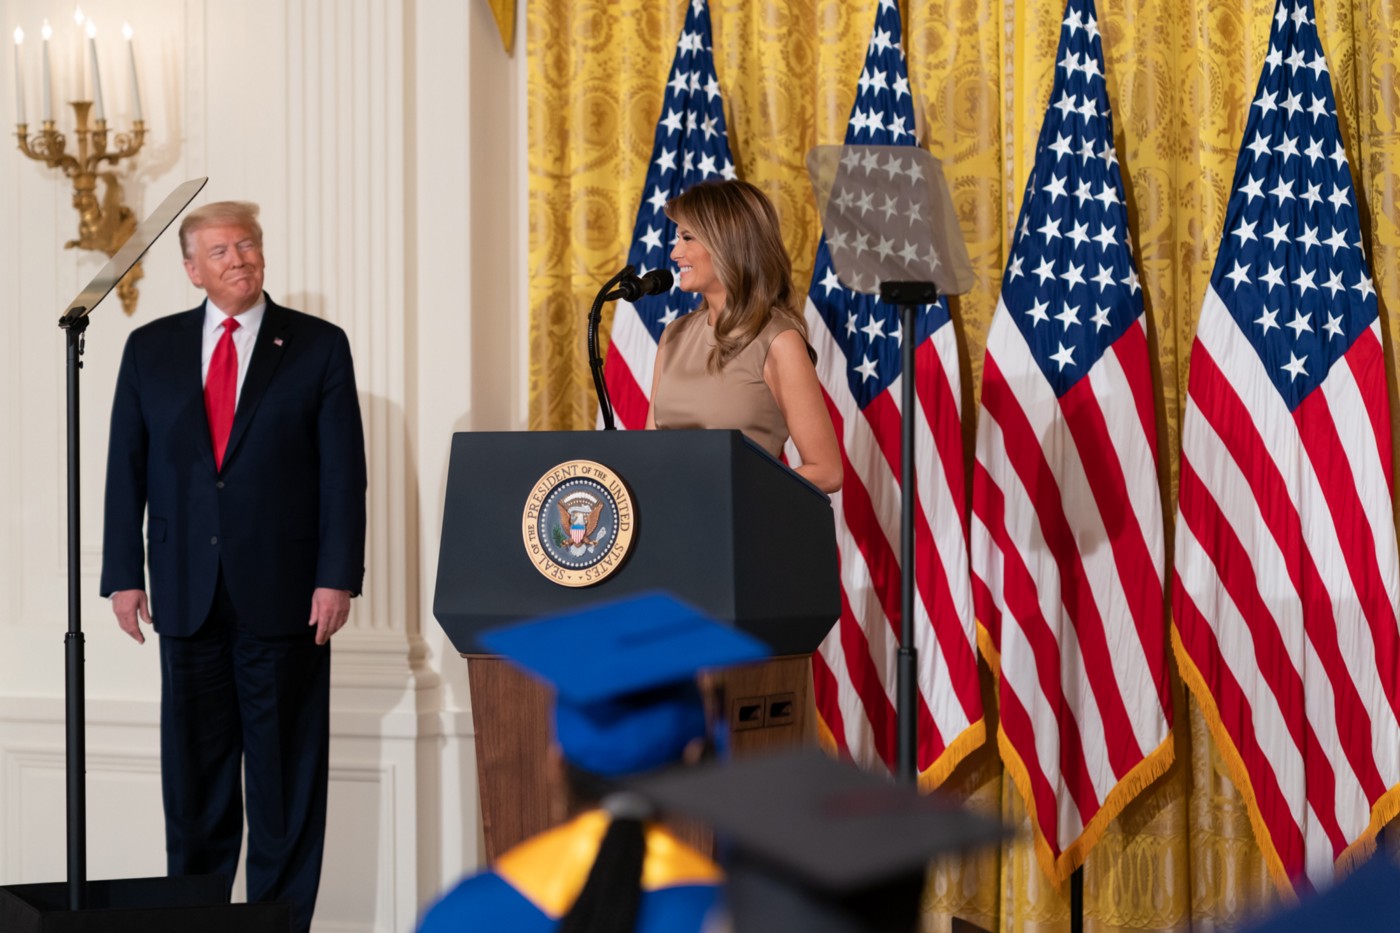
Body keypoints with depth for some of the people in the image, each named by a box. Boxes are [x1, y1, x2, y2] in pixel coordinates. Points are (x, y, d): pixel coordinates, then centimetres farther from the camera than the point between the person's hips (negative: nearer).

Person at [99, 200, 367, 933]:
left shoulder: (318, 347, 2)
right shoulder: (151, 349, 9)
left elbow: (343, 470, -2)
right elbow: (126, 468, 8)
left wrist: (337, 577, -9)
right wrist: (124, 574, 1)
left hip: (284, 590, -2)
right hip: (187, 592, 2)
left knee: (285, 767, 3)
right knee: (193, 763, 7)